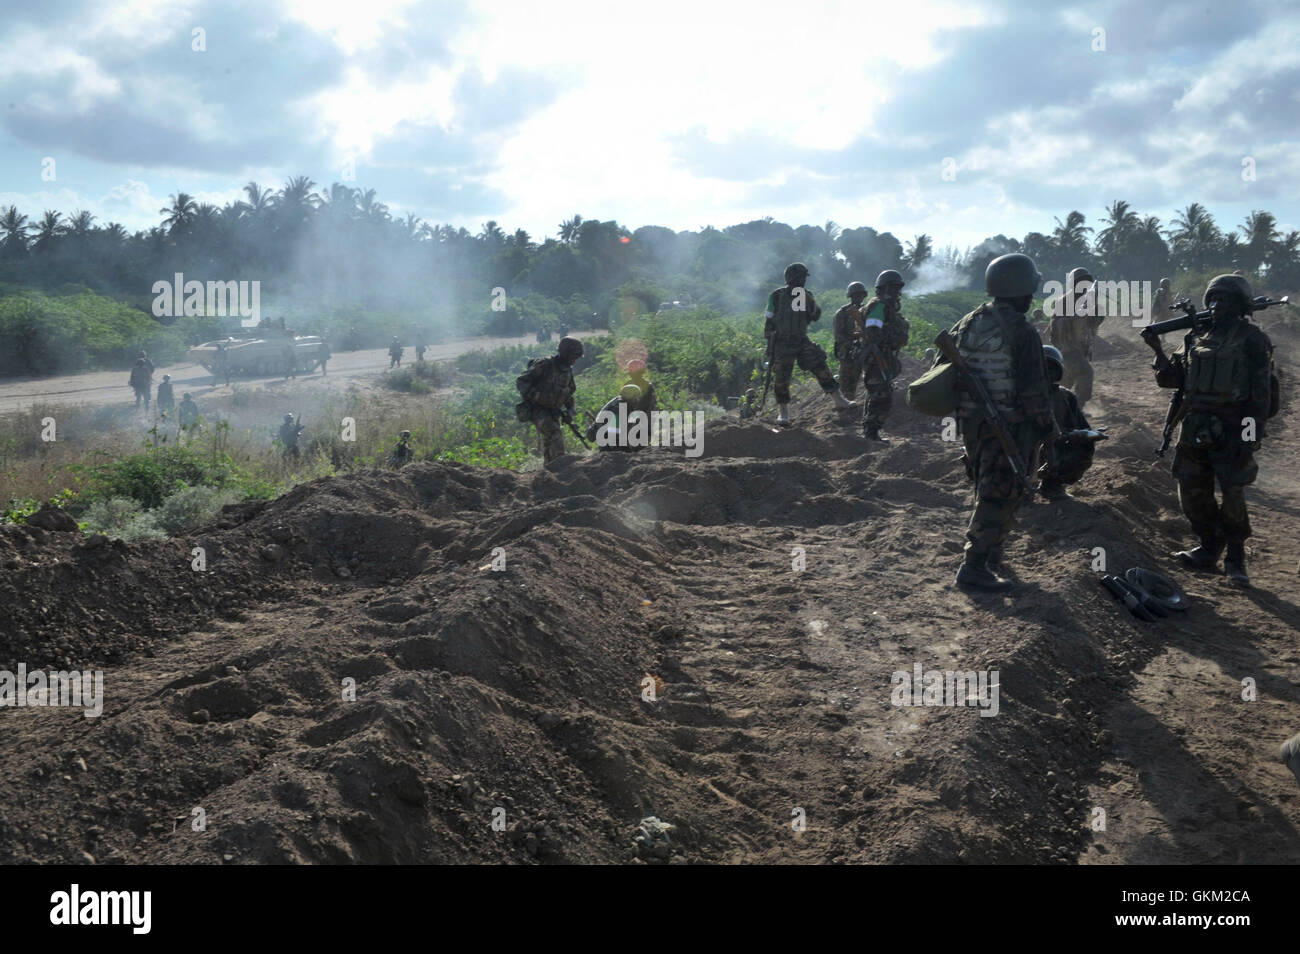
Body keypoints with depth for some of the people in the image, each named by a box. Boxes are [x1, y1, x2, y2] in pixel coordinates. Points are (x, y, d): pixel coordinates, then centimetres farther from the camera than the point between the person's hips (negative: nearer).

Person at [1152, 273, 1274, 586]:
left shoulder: (1251, 339, -5)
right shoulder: (1196, 337, 11)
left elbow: (1261, 393, -9)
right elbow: (1171, 378, 12)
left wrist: (1251, 435, -16)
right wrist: (1159, 352, -7)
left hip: (1230, 431, -6)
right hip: (1194, 429, 6)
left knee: (1232, 496, -5)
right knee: (1192, 494, 8)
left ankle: (1236, 556, 11)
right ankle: (1209, 549, 23)